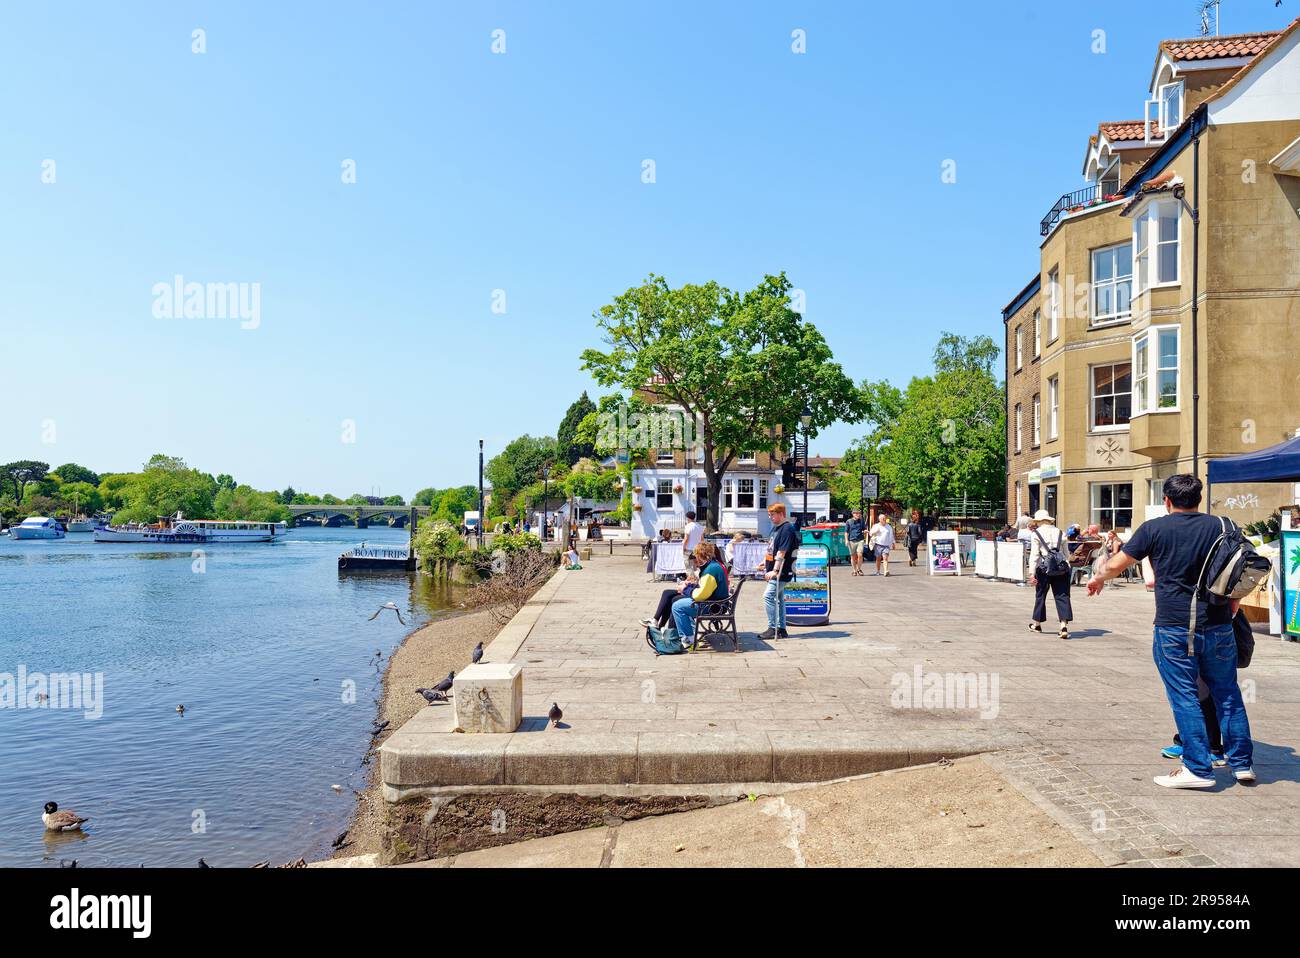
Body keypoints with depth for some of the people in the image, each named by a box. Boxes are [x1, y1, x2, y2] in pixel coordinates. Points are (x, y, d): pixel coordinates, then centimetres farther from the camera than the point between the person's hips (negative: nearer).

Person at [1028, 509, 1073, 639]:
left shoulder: (1036, 533, -1)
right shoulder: (1059, 532, 10)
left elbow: (1034, 554, -6)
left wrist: (1031, 573, -8)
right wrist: (1068, 566, 22)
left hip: (1044, 567, -2)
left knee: (1040, 595, 12)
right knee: (1062, 596, 0)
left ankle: (1037, 624, 25)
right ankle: (1064, 625, -12)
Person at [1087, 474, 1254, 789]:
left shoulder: (1154, 529, -4)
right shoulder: (1220, 526, 7)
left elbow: (1116, 564, -1)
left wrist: (1098, 579, 18)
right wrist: (1233, 606, 22)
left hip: (1175, 628, -4)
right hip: (1218, 626, 4)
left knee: (1184, 697, 2)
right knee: (1227, 693, 16)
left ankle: (1199, 769, 4)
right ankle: (1242, 763, 23)